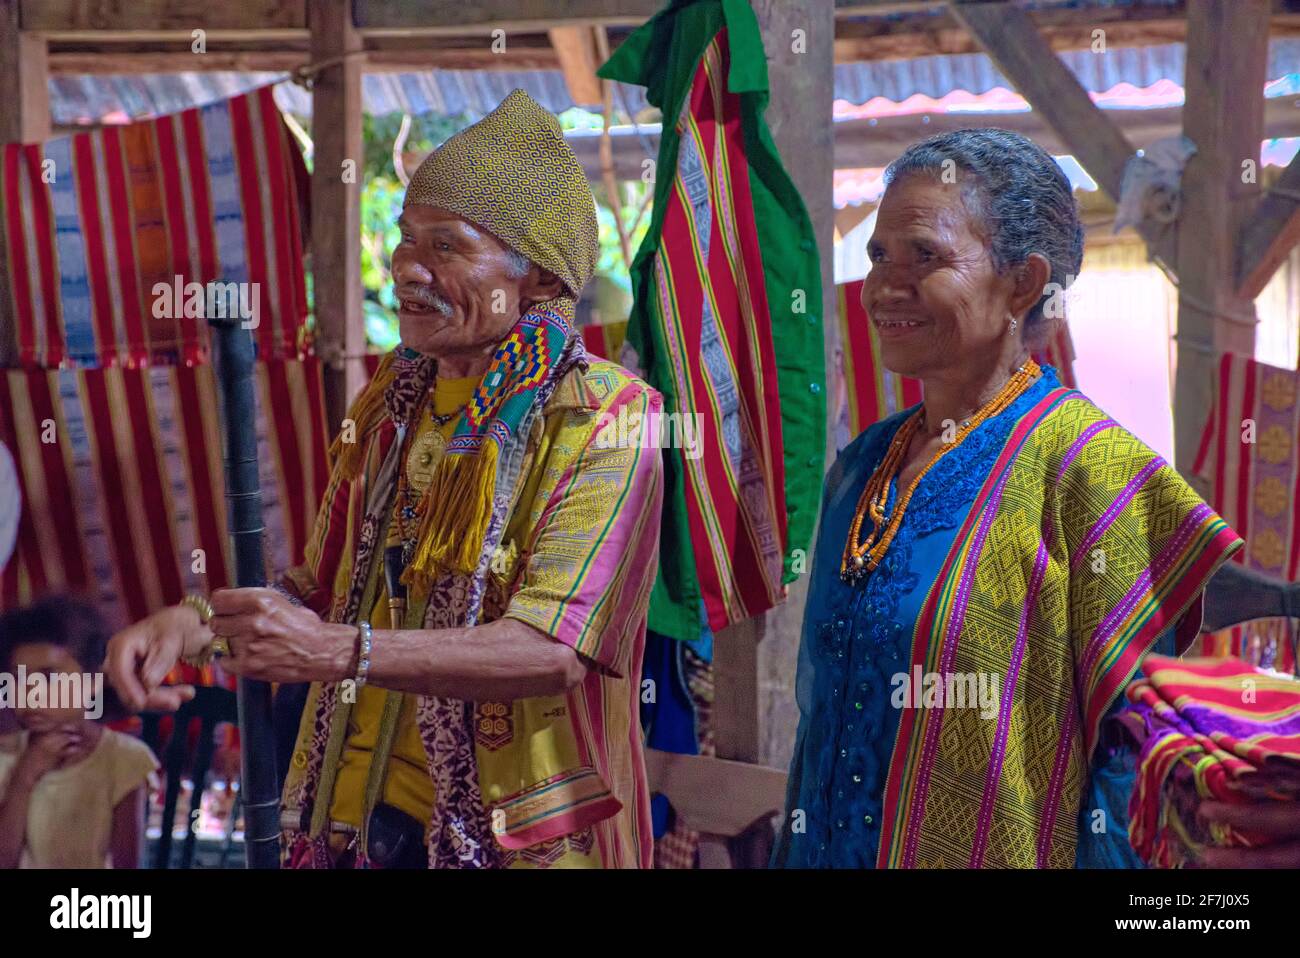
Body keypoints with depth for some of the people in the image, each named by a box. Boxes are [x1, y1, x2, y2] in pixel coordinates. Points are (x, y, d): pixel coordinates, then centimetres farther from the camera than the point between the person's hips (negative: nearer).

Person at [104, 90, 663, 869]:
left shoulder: (603, 421, -14)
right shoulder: (393, 400, 7)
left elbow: (554, 652, -23)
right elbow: (322, 592, 14)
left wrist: (339, 653, -31)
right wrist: (196, 624, -6)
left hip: (514, 833, -6)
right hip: (355, 818, 6)